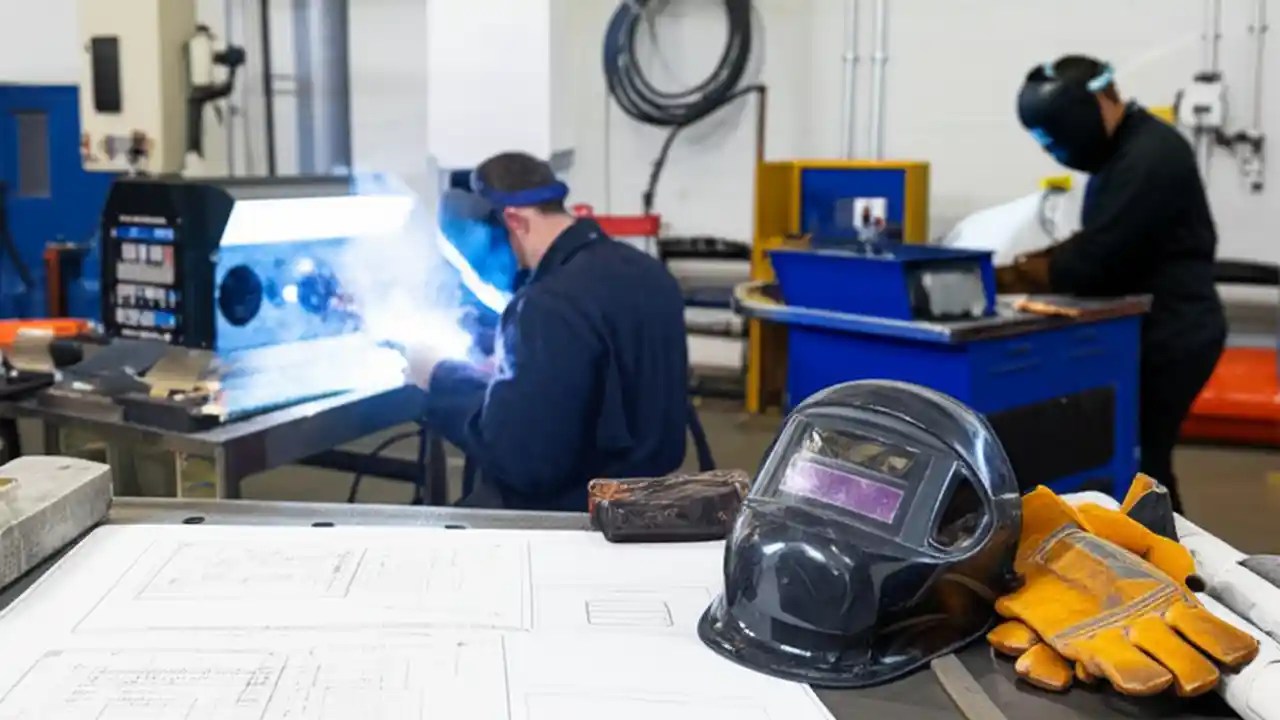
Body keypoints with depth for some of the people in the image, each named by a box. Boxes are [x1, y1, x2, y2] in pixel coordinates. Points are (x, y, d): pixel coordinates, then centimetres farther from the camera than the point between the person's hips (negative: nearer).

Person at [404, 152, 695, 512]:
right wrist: (501, 371, 12)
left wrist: (440, 379, -12)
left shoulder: (553, 306, -25)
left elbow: (516, 460, -26)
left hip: (573, 511, -9)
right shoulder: (646, 271, 5)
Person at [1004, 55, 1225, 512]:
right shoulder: (1132, 148, 13)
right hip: (1163, 332, 10)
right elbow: (1107, 240, 17)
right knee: (1143, 464, 15)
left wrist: (1031, 269, -7)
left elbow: (1092, 266, -24)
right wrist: (1048, 256, 2)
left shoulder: (1146, 160, -21)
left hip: (1168, 337, -10)